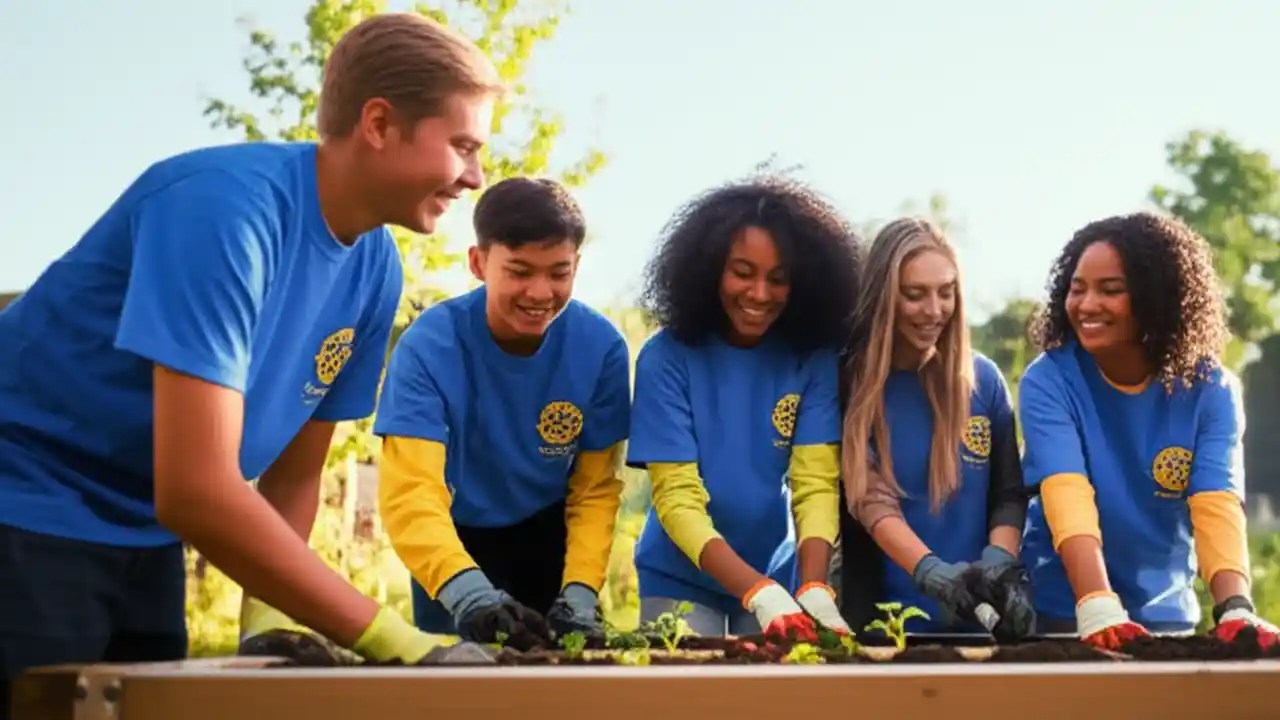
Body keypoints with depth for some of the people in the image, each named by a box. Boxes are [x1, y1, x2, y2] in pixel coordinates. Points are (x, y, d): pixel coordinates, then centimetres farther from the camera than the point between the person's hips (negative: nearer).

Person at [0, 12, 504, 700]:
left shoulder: (375, 266, -3)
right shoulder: (225, 204, -26)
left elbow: (293, 475, 7)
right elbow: (194, 489, -33)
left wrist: (269, 617, -10)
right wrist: (397, 641, -30)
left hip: (144, 536, 7)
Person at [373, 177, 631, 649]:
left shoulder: (601, 346, -20)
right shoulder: (429, 345, -28)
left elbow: (596, 490, -11)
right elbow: (409, 491, -37)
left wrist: (580, 593, -26)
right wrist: (468, 592, -53)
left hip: (549, 537, 2)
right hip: (458, 537, -2)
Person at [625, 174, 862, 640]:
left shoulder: (815, 357, -9)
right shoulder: (667, 358, -15)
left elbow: (817, 482, -14)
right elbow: (676, 498, -20)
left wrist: (813, 590, -32)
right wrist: (759, 594, -33)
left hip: (782, 575, 2)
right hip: (682, 579, -2)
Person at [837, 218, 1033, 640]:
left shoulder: (983, 380, 3)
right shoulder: (853, 382, -6)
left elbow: (1009, 493, 4)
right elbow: (870, 500, -16)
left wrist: (999, 561, -16)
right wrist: (929, 571, -32)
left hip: (973, 619, 2)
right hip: (880, 615, -2)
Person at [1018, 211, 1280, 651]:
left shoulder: (1209, 391, -9)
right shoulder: (1049, 382, -14)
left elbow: (1218, 504, -21)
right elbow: (1068, 498, -28)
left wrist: (1235, 611, -38)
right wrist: (1098, 609, -42)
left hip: (1164, 614, 2)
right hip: (1062, 612, -2)